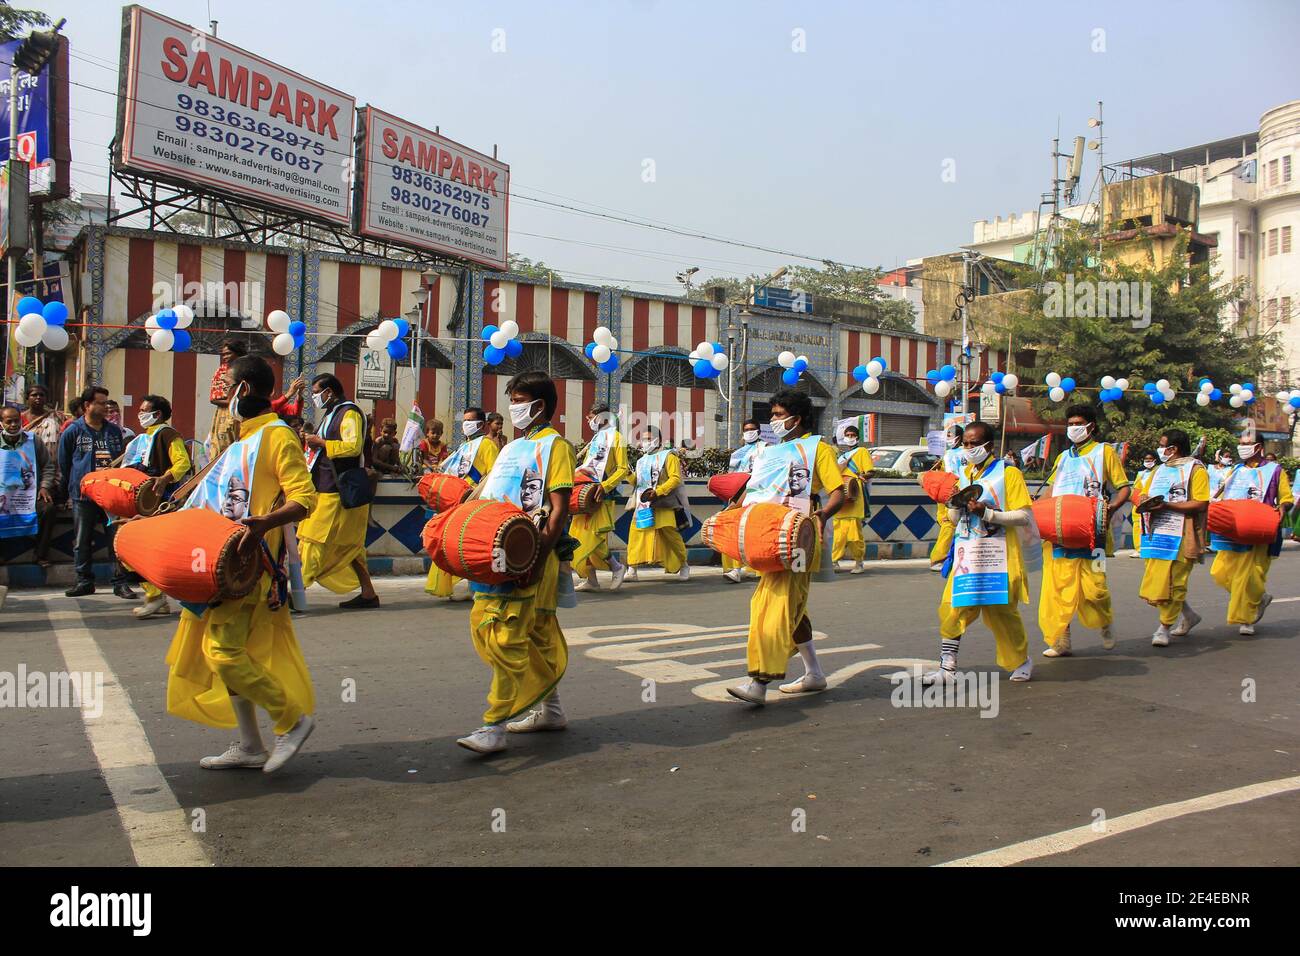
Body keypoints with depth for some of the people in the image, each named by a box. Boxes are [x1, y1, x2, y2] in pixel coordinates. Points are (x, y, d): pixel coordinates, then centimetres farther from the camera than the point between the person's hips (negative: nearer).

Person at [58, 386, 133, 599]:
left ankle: (120, 582, 2)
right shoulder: (73, 432, 2)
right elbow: (64, 465, 10)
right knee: (82, 541, 6)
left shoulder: (114, 431, 11)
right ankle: (84, 580, 16)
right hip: (83, 496, -1)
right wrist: (73, 488, 12)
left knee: (117, 539, -2)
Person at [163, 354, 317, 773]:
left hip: (253, 559, -9)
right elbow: (210, 502, 25)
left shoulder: (277, 436, -8)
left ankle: (295, 718, -2)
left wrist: (264, 522, -34)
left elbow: (304, 499, -17)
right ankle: (249, 746, 16)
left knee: (224, 650, -15)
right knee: (224, 650, 8)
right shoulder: (240, 443, 19)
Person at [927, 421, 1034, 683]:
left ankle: (1022, 660, 25)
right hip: (967, 553, 5)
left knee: (1001, 610, 3)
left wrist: (987, 513, -19)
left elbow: (1024, 516, -10)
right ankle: (947, 667, 1)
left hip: (997, 554, -5)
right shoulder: (963, 473, 14)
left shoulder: (1008, 472, -3)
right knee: (953, 608, -3)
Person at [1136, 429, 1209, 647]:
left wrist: (1167, 506, -18)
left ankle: (1164, 628, 4)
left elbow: (1201, 504, -12)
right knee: (1156, 581, 7)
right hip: (1156, 534, 7)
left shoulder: (1196, 470, -2)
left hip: (1180, 535, -7)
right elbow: (1143, 494, 23)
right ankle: (1188, 615, 27)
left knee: (1174, 582, -4)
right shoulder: (1159, 470, 21)